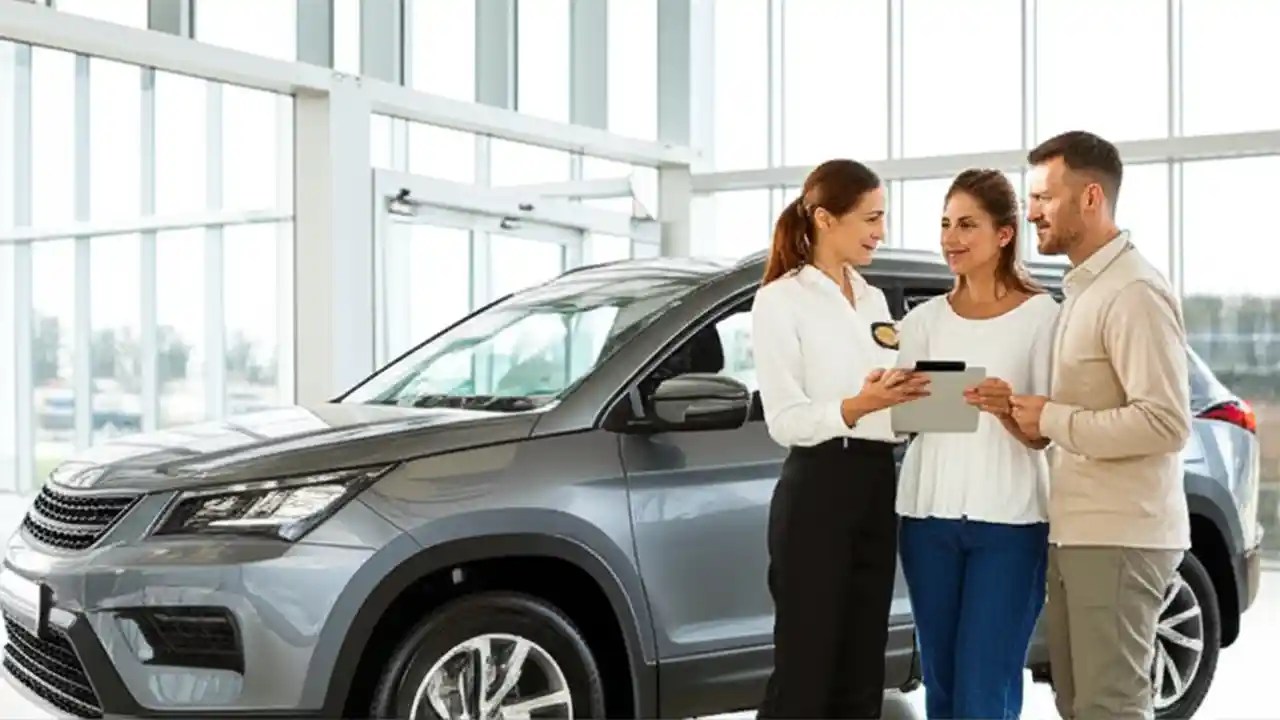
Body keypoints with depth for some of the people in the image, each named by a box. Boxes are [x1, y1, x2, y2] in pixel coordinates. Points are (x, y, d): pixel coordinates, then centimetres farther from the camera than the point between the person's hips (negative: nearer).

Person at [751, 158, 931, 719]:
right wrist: (860, 405, -26)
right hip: (817, 494, -7)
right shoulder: (780, 299, -5)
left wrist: (913, 397, 3)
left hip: (877, 490, 7)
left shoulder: (873, 299, 17)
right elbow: (784, 421, -12)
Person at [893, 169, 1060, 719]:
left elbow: (1043, 435, -4)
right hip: (929, 515, 4)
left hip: (1009, 521, -4)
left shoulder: (1042, 315, -2)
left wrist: (1005, 409, -24)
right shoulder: (924, 319, 9)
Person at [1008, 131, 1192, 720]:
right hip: (1076, 532, 9)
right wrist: (1037, 419, 6)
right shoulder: (1082, 287, 15)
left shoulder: (1133, 293, -15)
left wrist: (1052, 420, -16)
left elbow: (1165, 422, -22)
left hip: (1120, 537, -9)